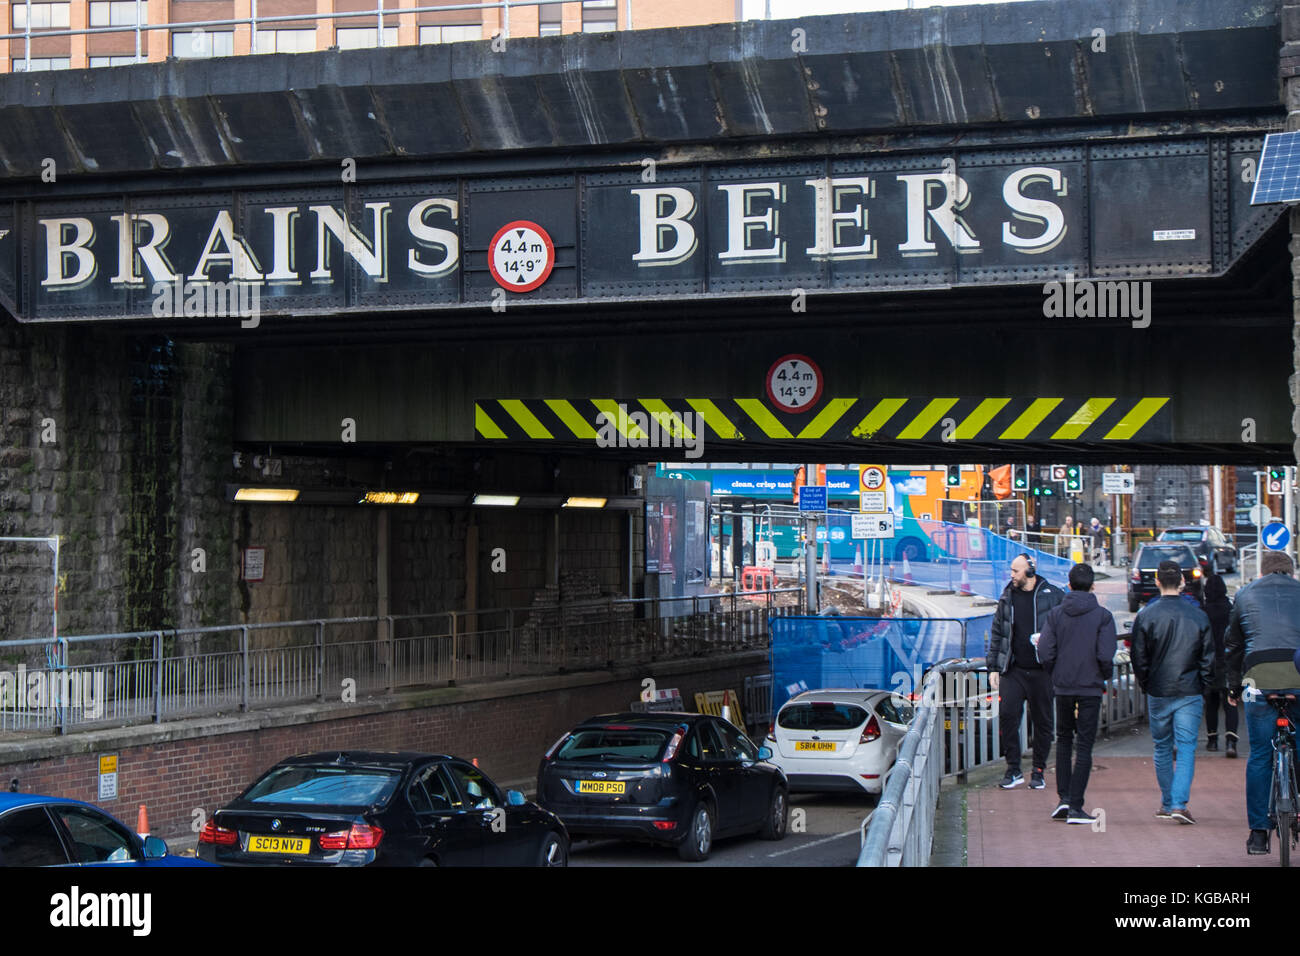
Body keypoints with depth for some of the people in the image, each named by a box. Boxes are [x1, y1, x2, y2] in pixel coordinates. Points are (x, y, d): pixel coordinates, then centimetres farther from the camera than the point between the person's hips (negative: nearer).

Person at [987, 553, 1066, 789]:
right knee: (1007, 716, -7)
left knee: (1042, 721, 4)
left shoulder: (1052, 595, -1)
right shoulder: (1007, 597, 9)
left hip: (1042, 671, -2)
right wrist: (993, 667, 8)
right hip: (1013, 670, 2)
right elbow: (996, 634, 13)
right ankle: (1013, 770, 5)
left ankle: (1038, 771, 16)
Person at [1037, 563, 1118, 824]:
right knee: (1084, 745, 1)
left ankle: (1063, 797, 9)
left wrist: (1055, 676, 10)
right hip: (1091, 689, -2)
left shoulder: (1055, 615, 0)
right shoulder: (1102, 616, -6)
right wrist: (1104, 680, 6)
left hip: (1063, 687, 2)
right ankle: (1075, 806, -2)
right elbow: (1106, 656, -12)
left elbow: (1045, 653, -6)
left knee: (1064, 739, 18)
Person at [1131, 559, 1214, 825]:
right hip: (1190, 693, 0)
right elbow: (1208, 658, 4)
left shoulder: (1146, 615, -4)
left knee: (1162, 748, 14)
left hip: (1158, 693, 0)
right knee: (1186, 748, 0)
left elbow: (1139, 657, 0)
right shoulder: (1198, 616, -1)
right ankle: (1180, 804, -12)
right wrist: (1203, 688, 14)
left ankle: (1167, 804, 19)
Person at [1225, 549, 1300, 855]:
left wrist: (1233, 686, 33)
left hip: (1259, 675, 1)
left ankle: (1258, 832, 4)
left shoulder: (1245, 594, 21)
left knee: (1259, 755, 5)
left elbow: (1232, 644, 25)